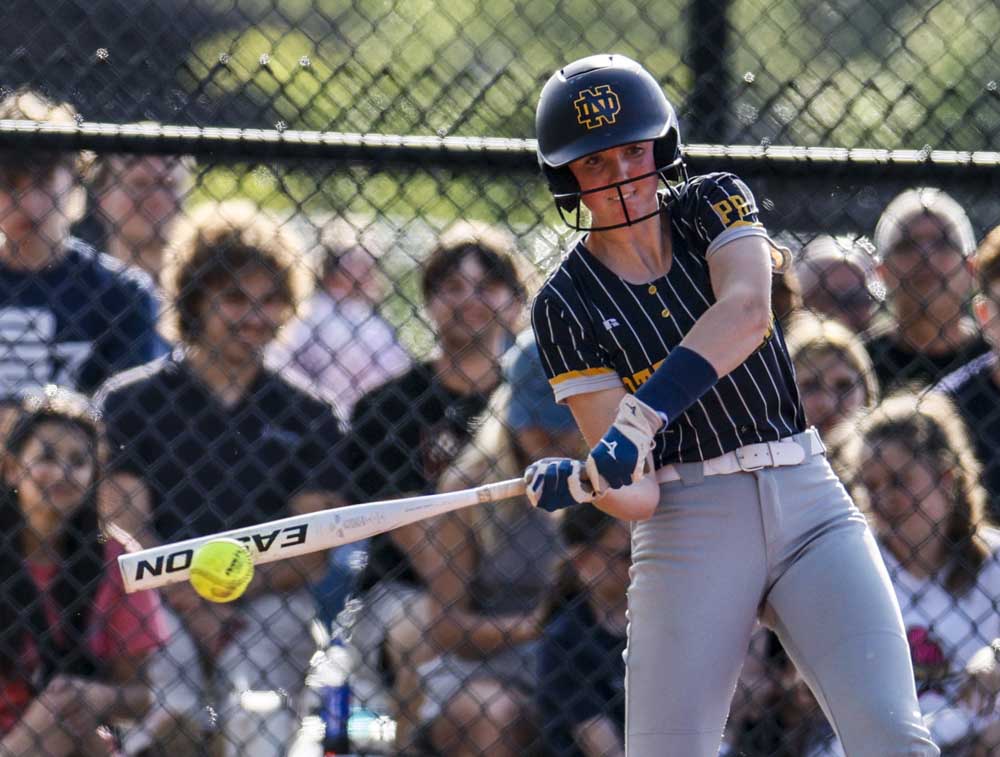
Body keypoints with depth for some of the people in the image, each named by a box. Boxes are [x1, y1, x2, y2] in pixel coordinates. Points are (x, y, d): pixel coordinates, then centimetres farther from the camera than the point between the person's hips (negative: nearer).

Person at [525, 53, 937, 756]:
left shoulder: (714, 203, 4)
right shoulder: (567, 305, 0)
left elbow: (747, 313, -19)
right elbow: (636, 497, -7)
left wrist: (641, 418, -31)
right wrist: (589, 481, -30)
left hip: (807, 499, 1)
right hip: (689, 531, -1)